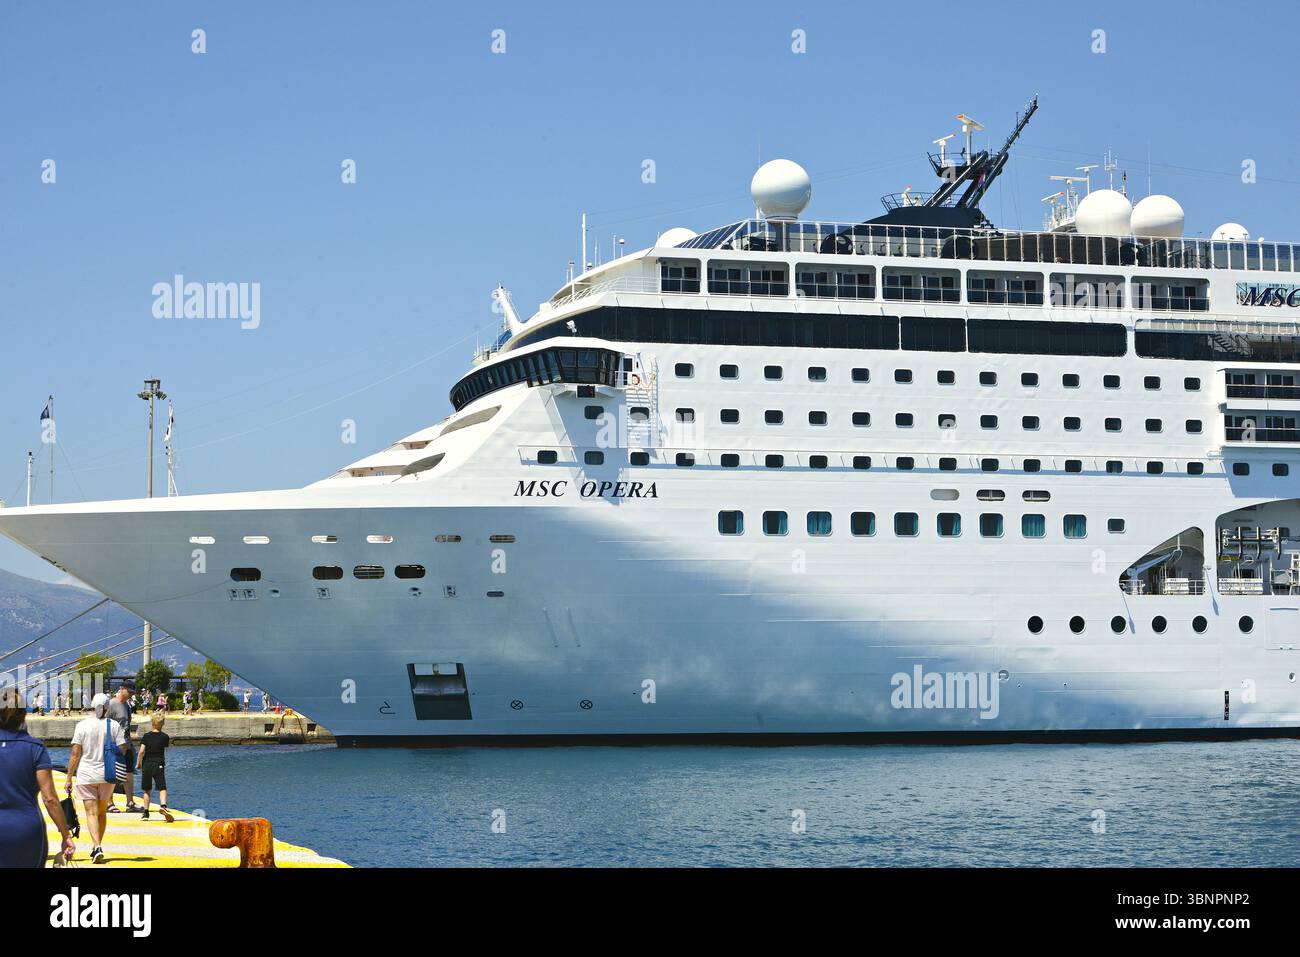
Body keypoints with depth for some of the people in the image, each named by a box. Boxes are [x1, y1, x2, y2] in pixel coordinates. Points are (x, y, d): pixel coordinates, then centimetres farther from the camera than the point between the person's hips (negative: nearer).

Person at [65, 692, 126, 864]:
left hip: (86, 775, -2)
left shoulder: (82, 725, -6)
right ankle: (97, 846, 24)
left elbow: (75, 754, -7)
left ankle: (97, 847, -21)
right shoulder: (114, 725, -1)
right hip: (107, 775, 2)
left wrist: (69, 777, -1)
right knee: (102, 812, 17)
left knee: (91, 813, -4)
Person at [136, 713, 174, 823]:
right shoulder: (165, 737, -1)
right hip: (159, 765, -1)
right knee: (162, 788, -6)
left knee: (146, 790, 13)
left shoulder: (146, 736, -1)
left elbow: (141, 751, -8)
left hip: (146, 765, 1)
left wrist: (139, 763, 3)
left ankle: (146, 813, 14)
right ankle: (163, 805, -32)